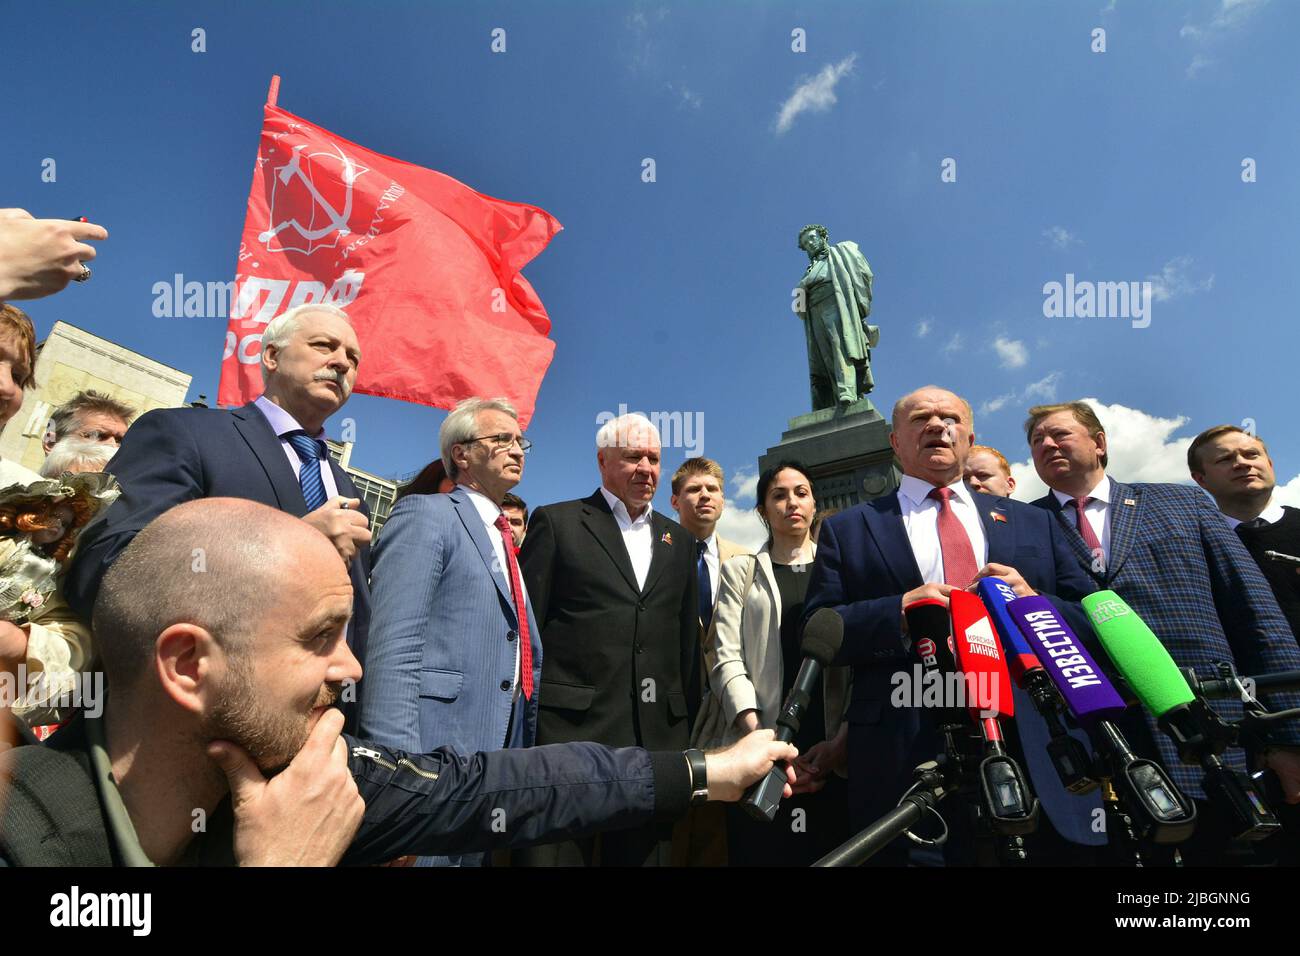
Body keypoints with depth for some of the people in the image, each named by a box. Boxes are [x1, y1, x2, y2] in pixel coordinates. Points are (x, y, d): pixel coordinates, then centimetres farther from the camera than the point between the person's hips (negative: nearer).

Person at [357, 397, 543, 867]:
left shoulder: (503, 538, 19)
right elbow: (393, 647, -17)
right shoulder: (425, 514, -7)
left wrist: (525, 749, 16)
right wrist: (396, 758, -23)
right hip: (435, 751, -8)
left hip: (500, 750, 8)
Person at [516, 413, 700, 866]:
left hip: (658, 735, 4)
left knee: (645, 852, 14)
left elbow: (688, 641, 15)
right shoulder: (556, 522, 1)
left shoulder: (679, 540, 14)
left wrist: (690, 726, 11)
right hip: (568, 727, -4)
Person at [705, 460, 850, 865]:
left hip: (833, 750, 1)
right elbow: (726, 657, -1)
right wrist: (762, 742, -13)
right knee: (760, 852, 2)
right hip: (764, 748, 0)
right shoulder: (740, 570, 11)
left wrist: (843, 739, -12)